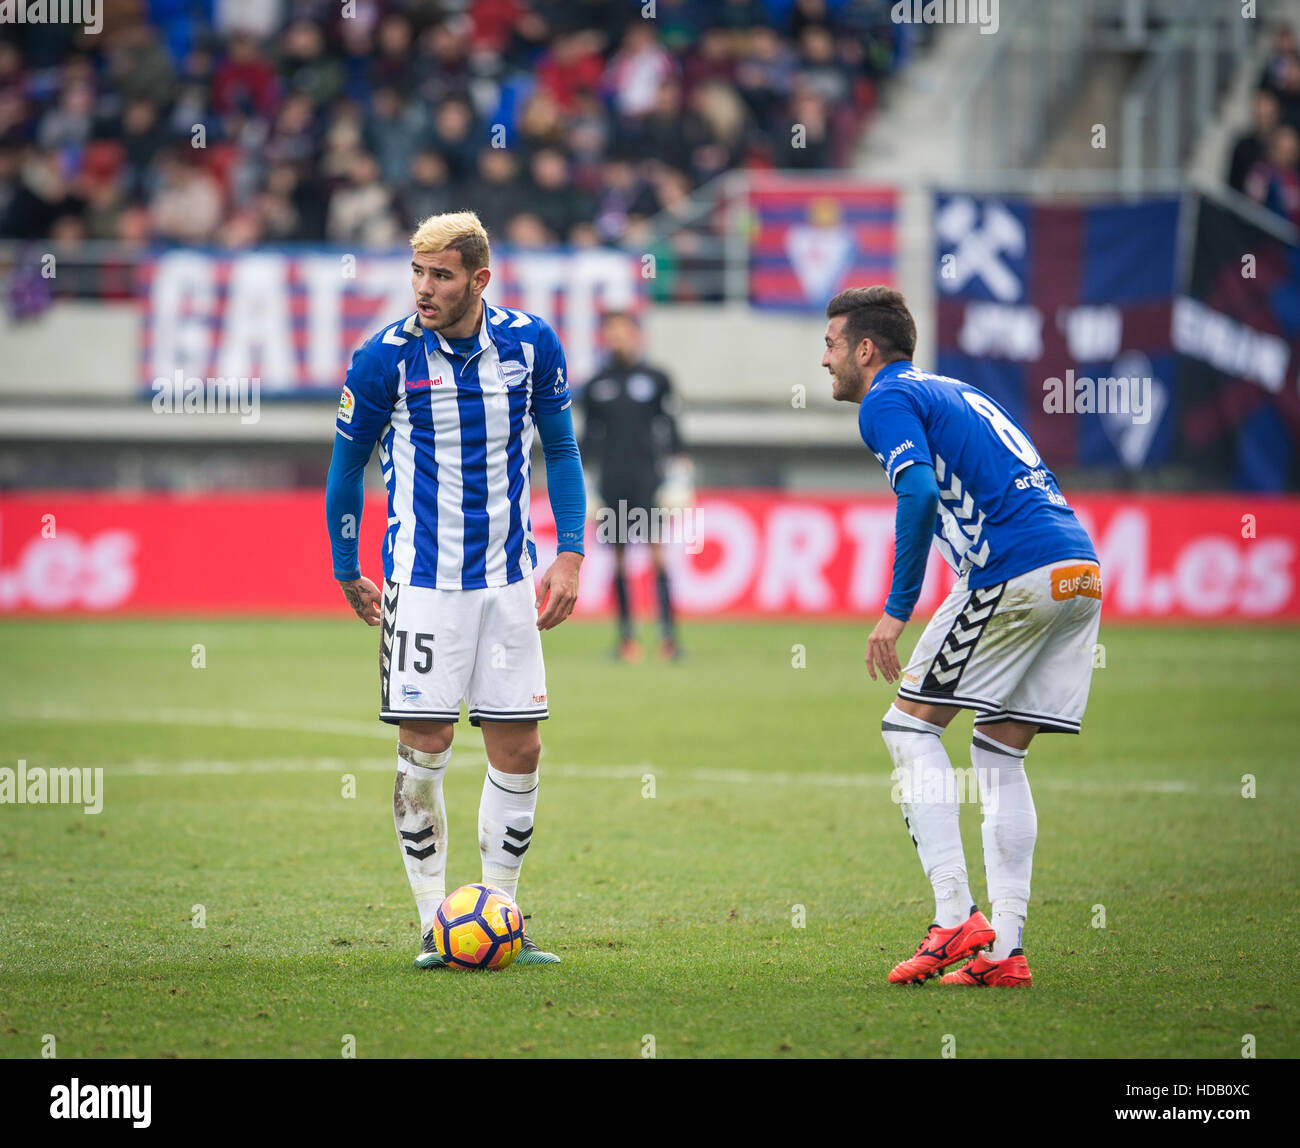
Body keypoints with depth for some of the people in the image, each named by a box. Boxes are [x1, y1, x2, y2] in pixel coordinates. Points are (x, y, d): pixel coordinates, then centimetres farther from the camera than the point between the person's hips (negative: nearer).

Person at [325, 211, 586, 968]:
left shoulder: (531, 343, -3)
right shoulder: (387, 357, -10)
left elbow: (560, 449, 11)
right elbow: (348, 466, 3)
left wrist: (570, 555, 2)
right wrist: (347, 574, 8)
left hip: (509, 578, 3)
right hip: (423, 582, -3)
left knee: (519, 749, 4)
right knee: (425, 748, -5)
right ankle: (436, 926, 4)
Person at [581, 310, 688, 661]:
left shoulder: (656, 379, 6)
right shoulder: (596, 385, 11)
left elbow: (669, 427, 7)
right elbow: (589, 437, 16)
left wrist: (678, 463, -3)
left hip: (647, 476, -2)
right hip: (611, 482, 2)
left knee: (657, 551, -13)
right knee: (619, 557, 4)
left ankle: (668, 636, -16)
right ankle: (626, 636, 12)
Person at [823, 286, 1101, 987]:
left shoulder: (887, 401, 1)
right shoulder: (955, 394, 29)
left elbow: (920, 493, -17)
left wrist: (897, 611, -13)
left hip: (1015, 573, -8)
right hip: (1081, 568, 8)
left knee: (910, 725, 2)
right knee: (1000, 754, 13)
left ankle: (955, 918, -8)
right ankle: (1005, 950, 8)